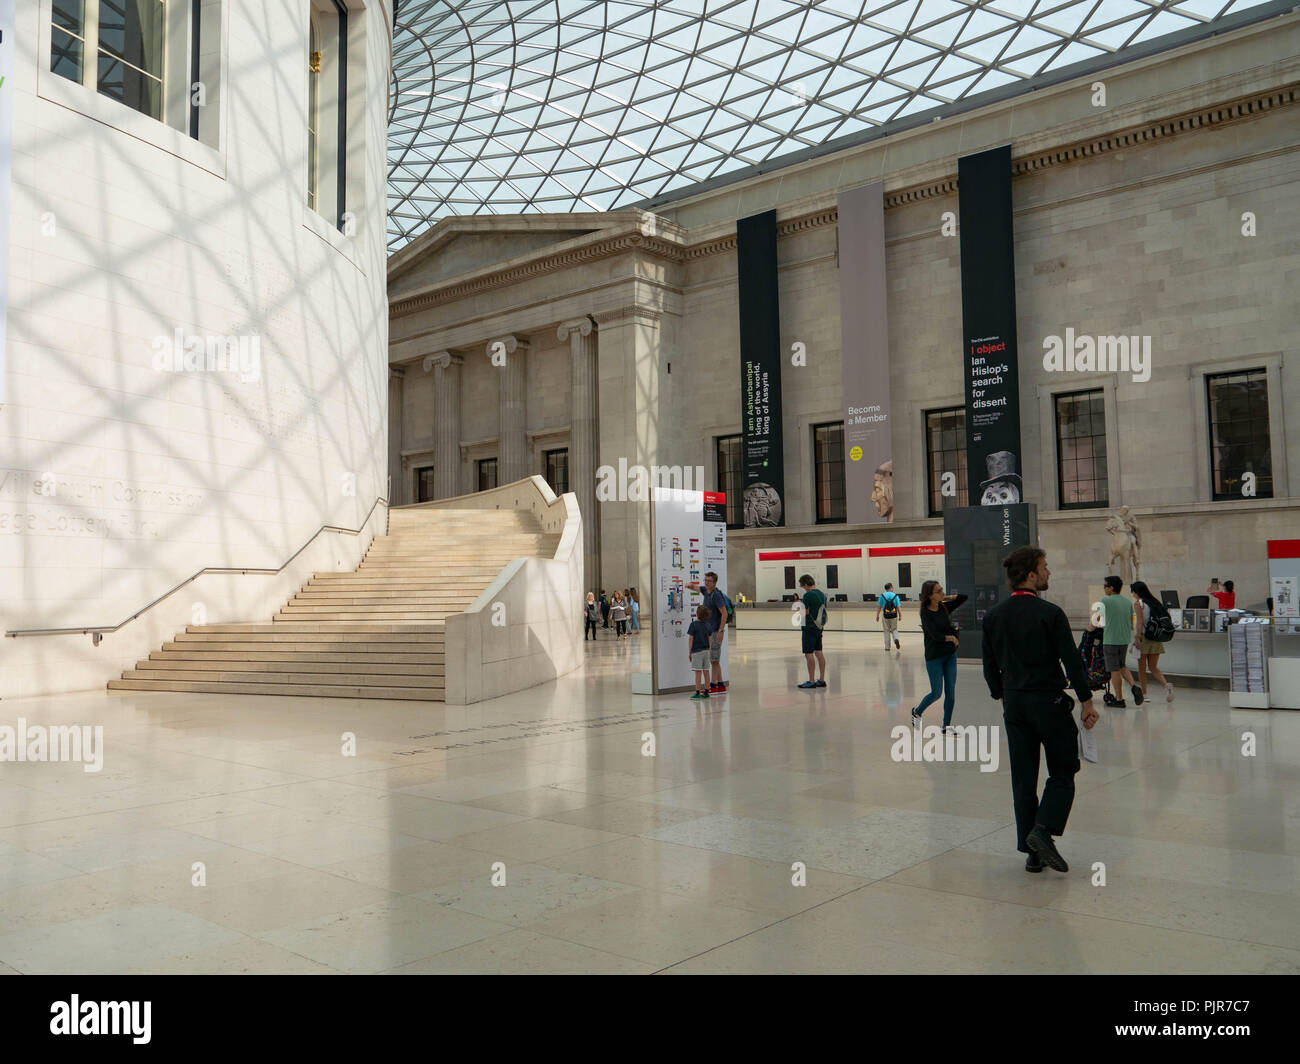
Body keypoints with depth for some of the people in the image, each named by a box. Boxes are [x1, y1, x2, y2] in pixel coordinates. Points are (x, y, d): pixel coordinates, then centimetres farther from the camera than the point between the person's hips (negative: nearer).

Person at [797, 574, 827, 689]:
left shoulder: (808, 595, -15)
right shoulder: (822, 594, 10)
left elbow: (805, 613, -13)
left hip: (809, 628, -8)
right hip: (819, 627, 8)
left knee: (808, 654, -5)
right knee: (818, 652, 11)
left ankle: (811, 681, -4)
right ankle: (822, 680, 13)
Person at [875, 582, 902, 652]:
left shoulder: (882, 596, -2)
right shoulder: (895, 596, -3)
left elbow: (879, 607, -1)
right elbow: (898, 607, -4)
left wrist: (877, 615, 8)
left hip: (886, 616, 0)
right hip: (894, 616, 0)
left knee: (886, 631, 10)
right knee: (894, 629, 16)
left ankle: (887, 647, 12)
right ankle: (896, 639, -13)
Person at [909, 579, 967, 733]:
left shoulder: (944, 607, 2)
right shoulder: (926, 613, -14)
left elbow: (963, 597, 8)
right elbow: (935, 635, -21)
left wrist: (947, 598, 0)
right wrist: (950, 637, -21)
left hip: (950, 654, 6)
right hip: (934, 657, -5)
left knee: (950, 691, 4)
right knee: (937, 693, 1)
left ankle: (946, 725, 13)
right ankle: (917, 712, 27)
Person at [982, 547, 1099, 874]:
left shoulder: (993, 616, 3)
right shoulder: (1050, 613, -13)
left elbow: (990, 666, 9)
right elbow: (1072, 661, -12)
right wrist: (1086, 702, -3)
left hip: (1014, 704, 5)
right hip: (1049, 701, -5)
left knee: (1023, 779, 10)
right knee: (1063, 772, 11)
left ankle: (1031, 852, 12)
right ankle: (1043, 829, -7)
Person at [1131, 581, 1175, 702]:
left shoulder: (1138, 603, -7)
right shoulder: (1154, 602, 10)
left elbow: (1140, 622, -15)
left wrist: (1137, 637, -15)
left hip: (1144, 637, -5)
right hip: (1156, 638, 5)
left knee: (1142, 668, 7)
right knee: (1153, 667, 11)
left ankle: (1143, 693, 10)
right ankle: (1166, 685, -13)